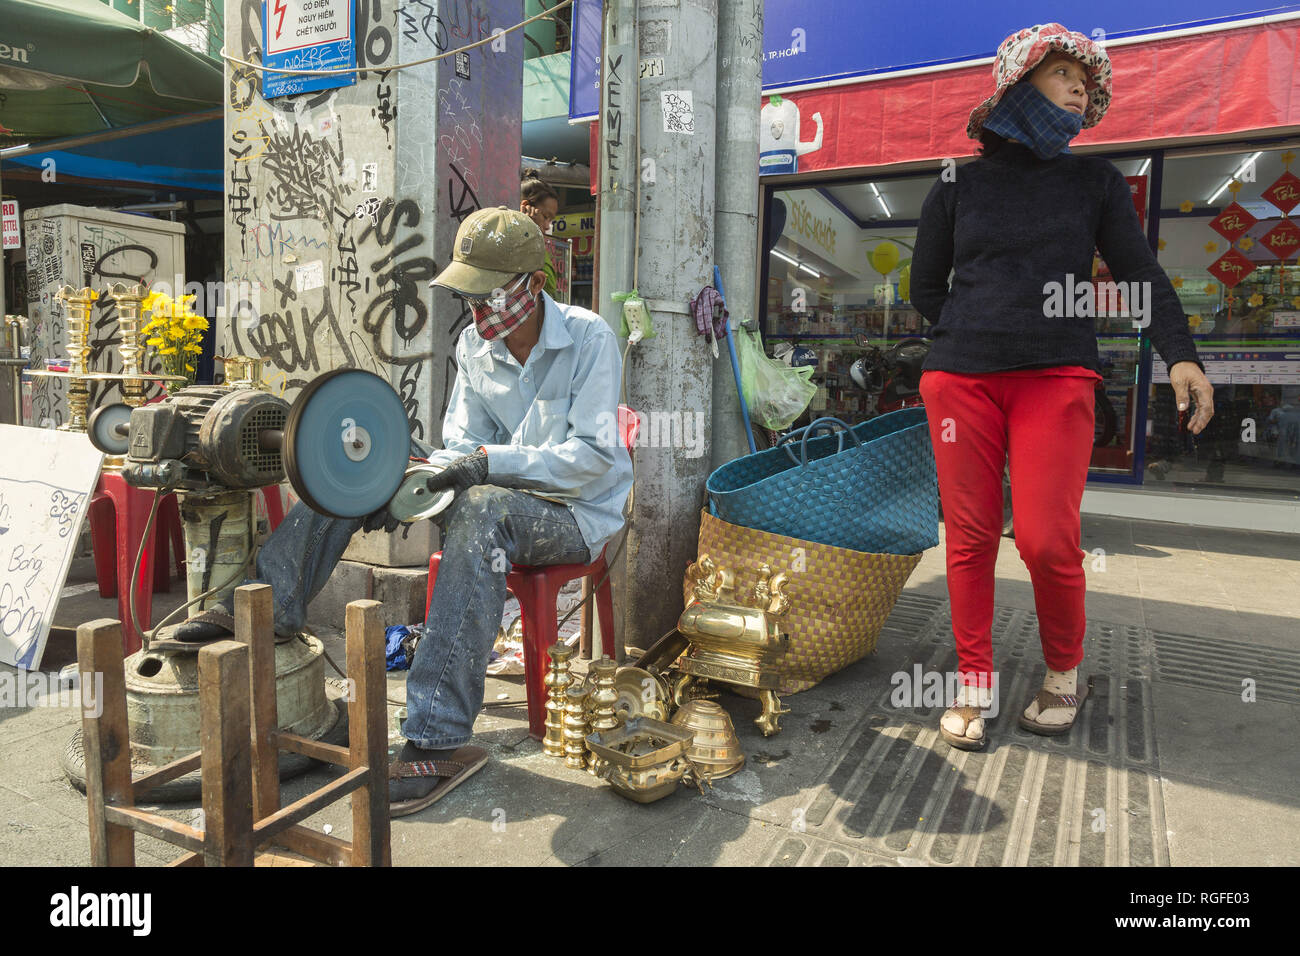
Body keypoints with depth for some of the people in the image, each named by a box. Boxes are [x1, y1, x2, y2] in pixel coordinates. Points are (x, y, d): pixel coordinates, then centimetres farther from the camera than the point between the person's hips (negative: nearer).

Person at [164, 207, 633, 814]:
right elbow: (462, 447, 4)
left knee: (481, 508, -40)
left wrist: (488, 460, -28)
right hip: (498, 497, 6)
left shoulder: (589, 339, -12)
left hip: (577, 513, -6)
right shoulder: (474, 345, 5)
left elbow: (593, 456, -20)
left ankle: (437, 741, -38)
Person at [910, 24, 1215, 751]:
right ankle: (974, 686, 13)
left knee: (1048, 540, -11)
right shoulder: (958, 186, 12)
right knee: (970, 538, -1)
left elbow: (1142, 275, 6)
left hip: (1058, 380, 0)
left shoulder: (1095, 182, 14)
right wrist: (977, 336, 6)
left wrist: (1181, 355, -9)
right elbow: (926, 288, 16)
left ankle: (1065, 676, 14)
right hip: (961, 379, 1)